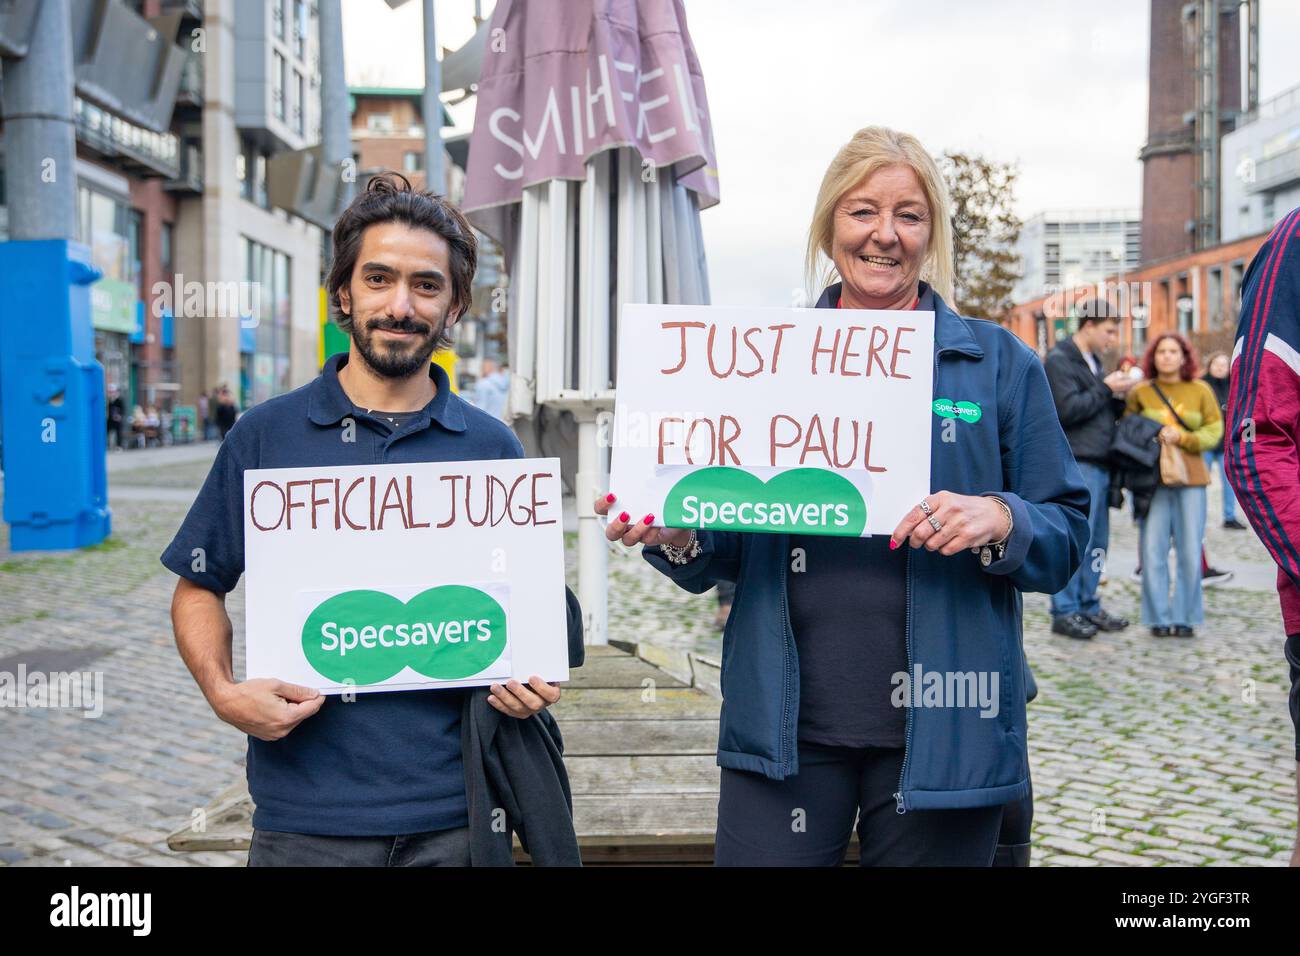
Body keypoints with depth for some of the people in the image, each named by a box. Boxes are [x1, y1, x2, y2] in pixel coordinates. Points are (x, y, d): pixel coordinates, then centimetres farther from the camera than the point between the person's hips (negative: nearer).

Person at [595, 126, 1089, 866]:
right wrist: (678, 539, -12)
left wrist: (998, 520, -18)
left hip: (938, 728, -1)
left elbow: (1068, 534, 3)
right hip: (786, 724, 1)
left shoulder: (999, 362, 5)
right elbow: (727, 550, 11)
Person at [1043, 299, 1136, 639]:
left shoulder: (1093, 360, 21)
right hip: (1077, 464, -9)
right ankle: (1065, 612, -4)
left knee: (1097, 542, 11)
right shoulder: (1059, 360, -7)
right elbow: (1068, 409, -18)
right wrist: (1106, 388, -11)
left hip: (1100, 464, 9)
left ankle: (1089, 606, 18)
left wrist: (1119, 397, 5)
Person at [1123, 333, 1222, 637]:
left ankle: (1185, 617, 13)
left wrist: (1181, 437, -12)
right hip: (1152, 478, 0)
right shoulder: (1140, 392, 4)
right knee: (1153, 550, -2)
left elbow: (1214, 430, 2)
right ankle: (1159, 617, 8)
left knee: (1190, 551, 2)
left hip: (1190, 478, 1)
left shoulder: (1200, 390, 5)